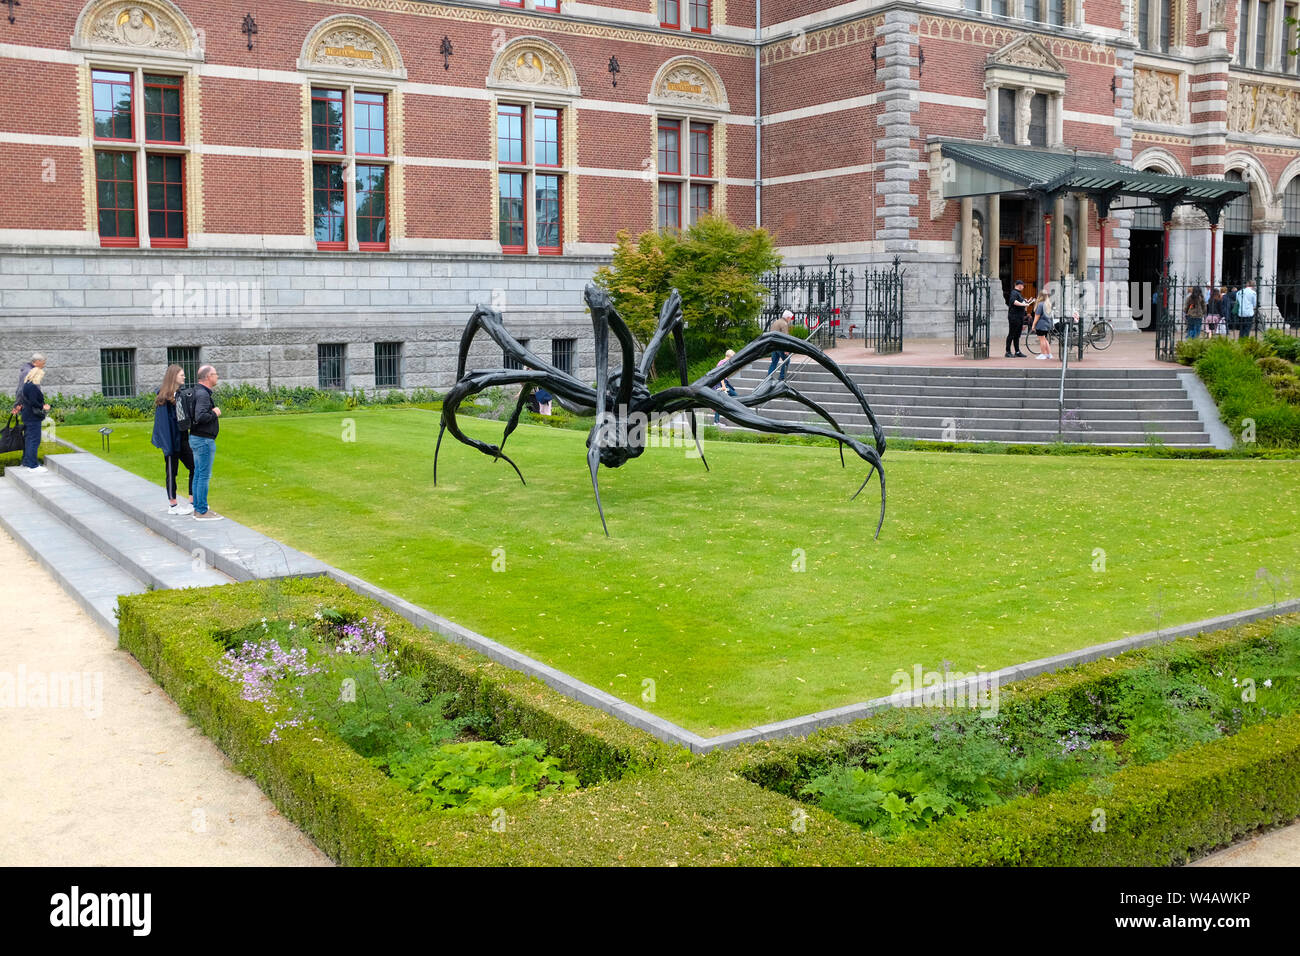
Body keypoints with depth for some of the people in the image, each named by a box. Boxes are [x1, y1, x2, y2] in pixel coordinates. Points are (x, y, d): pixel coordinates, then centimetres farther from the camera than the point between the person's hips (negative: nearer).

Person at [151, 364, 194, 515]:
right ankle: (173, 505, 13)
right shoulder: (165, 397, -15)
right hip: (172, 439, -8)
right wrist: (167, 443, -20)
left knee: (194, 467, 7)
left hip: (182, 438, 8)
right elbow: (164, 421, -17)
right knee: (171, 471, 3)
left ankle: (192, 501, 15)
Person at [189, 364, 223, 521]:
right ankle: (202, 511, -2)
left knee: (198, 474, 13)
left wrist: (213, 412, 10)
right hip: (204, 439, -11)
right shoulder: (202, 393, -18)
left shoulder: (199, 392, 13)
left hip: (197, 438, 11)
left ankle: (198, 509, 19)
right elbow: (200, 417, -29)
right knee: (204, 476, -6)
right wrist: (215, 414, -13)